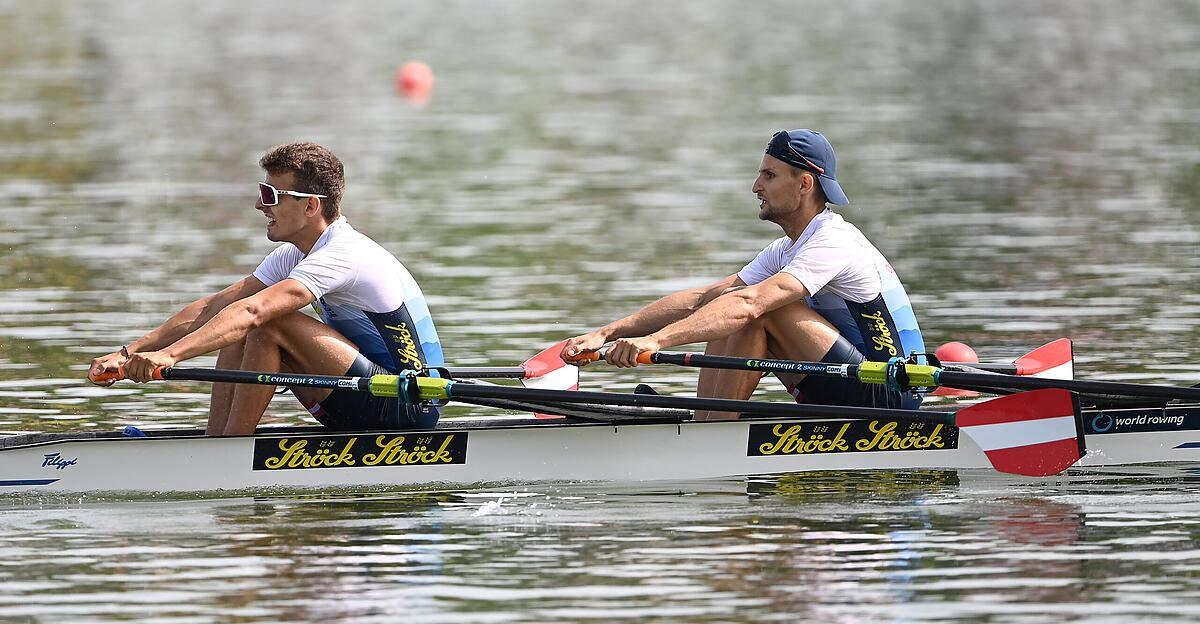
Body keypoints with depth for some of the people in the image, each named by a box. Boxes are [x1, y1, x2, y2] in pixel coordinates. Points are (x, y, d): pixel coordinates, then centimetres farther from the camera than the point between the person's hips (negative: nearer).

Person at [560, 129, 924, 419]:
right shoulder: (785, 251, 13)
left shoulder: (834, 242, -17)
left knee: (756, 309, -19)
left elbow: (748, 303, -31)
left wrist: (657, 339, -40)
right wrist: (606, 334, -4)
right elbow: (698, 300, 6)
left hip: (889, 399, -9)